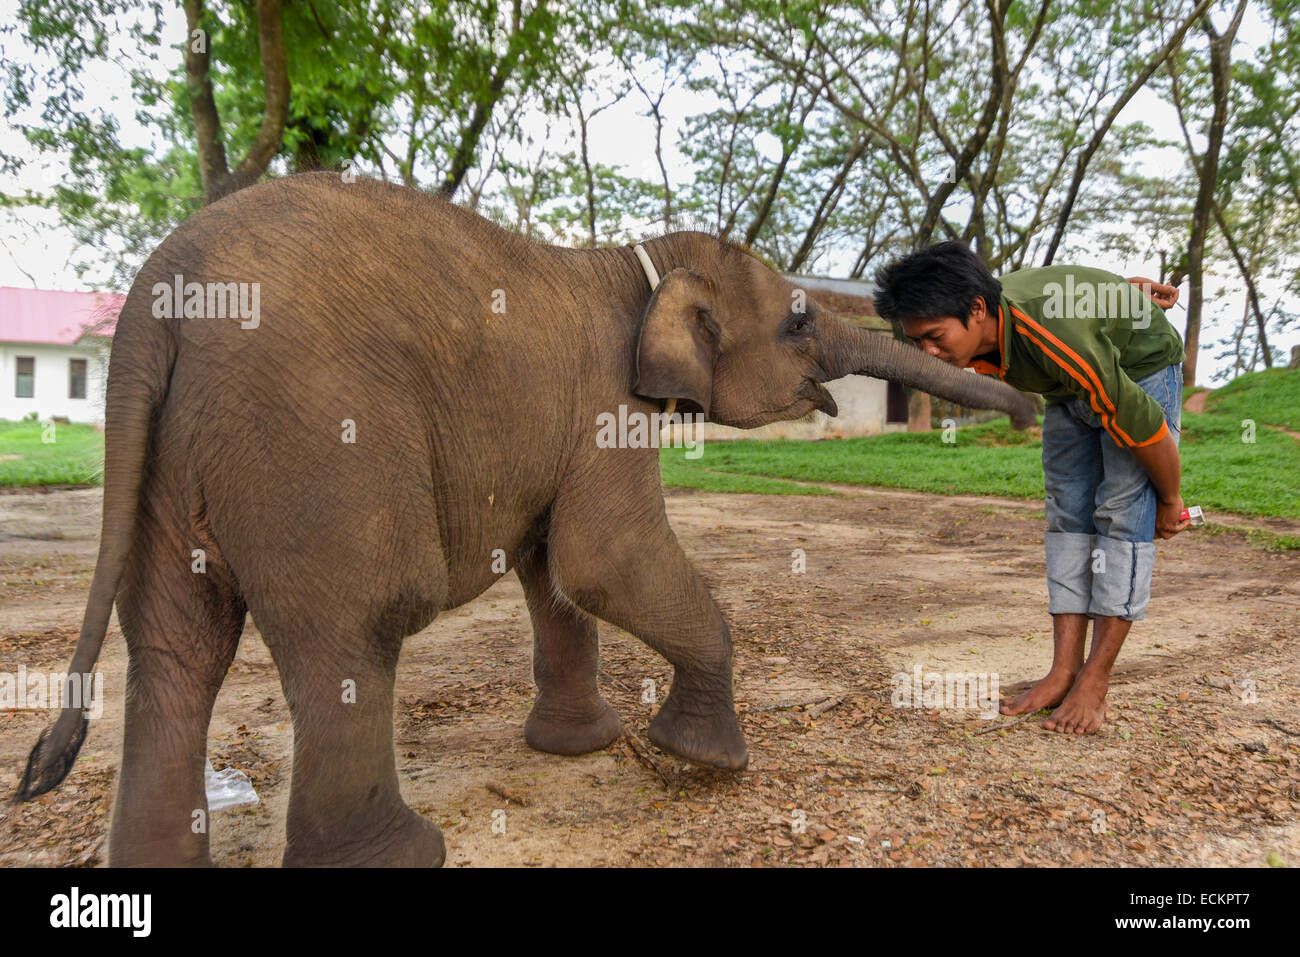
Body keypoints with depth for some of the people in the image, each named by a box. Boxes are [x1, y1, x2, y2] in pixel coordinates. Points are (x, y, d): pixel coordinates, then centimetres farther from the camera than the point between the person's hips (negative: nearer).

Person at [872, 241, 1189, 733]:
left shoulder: (1058, 343, -45)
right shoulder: (971, 344, -22)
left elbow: (1144, 427, -31)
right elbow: (1069, 286, 0)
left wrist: (1170, 501, -15)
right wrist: (1123, 288, 12)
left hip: (1141, 367, -6)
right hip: (1071, 387, 7)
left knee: (1122, 513, -13)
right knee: (1067, 513, -1)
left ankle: (1094, 680, -10)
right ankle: (1064, 671, 0)